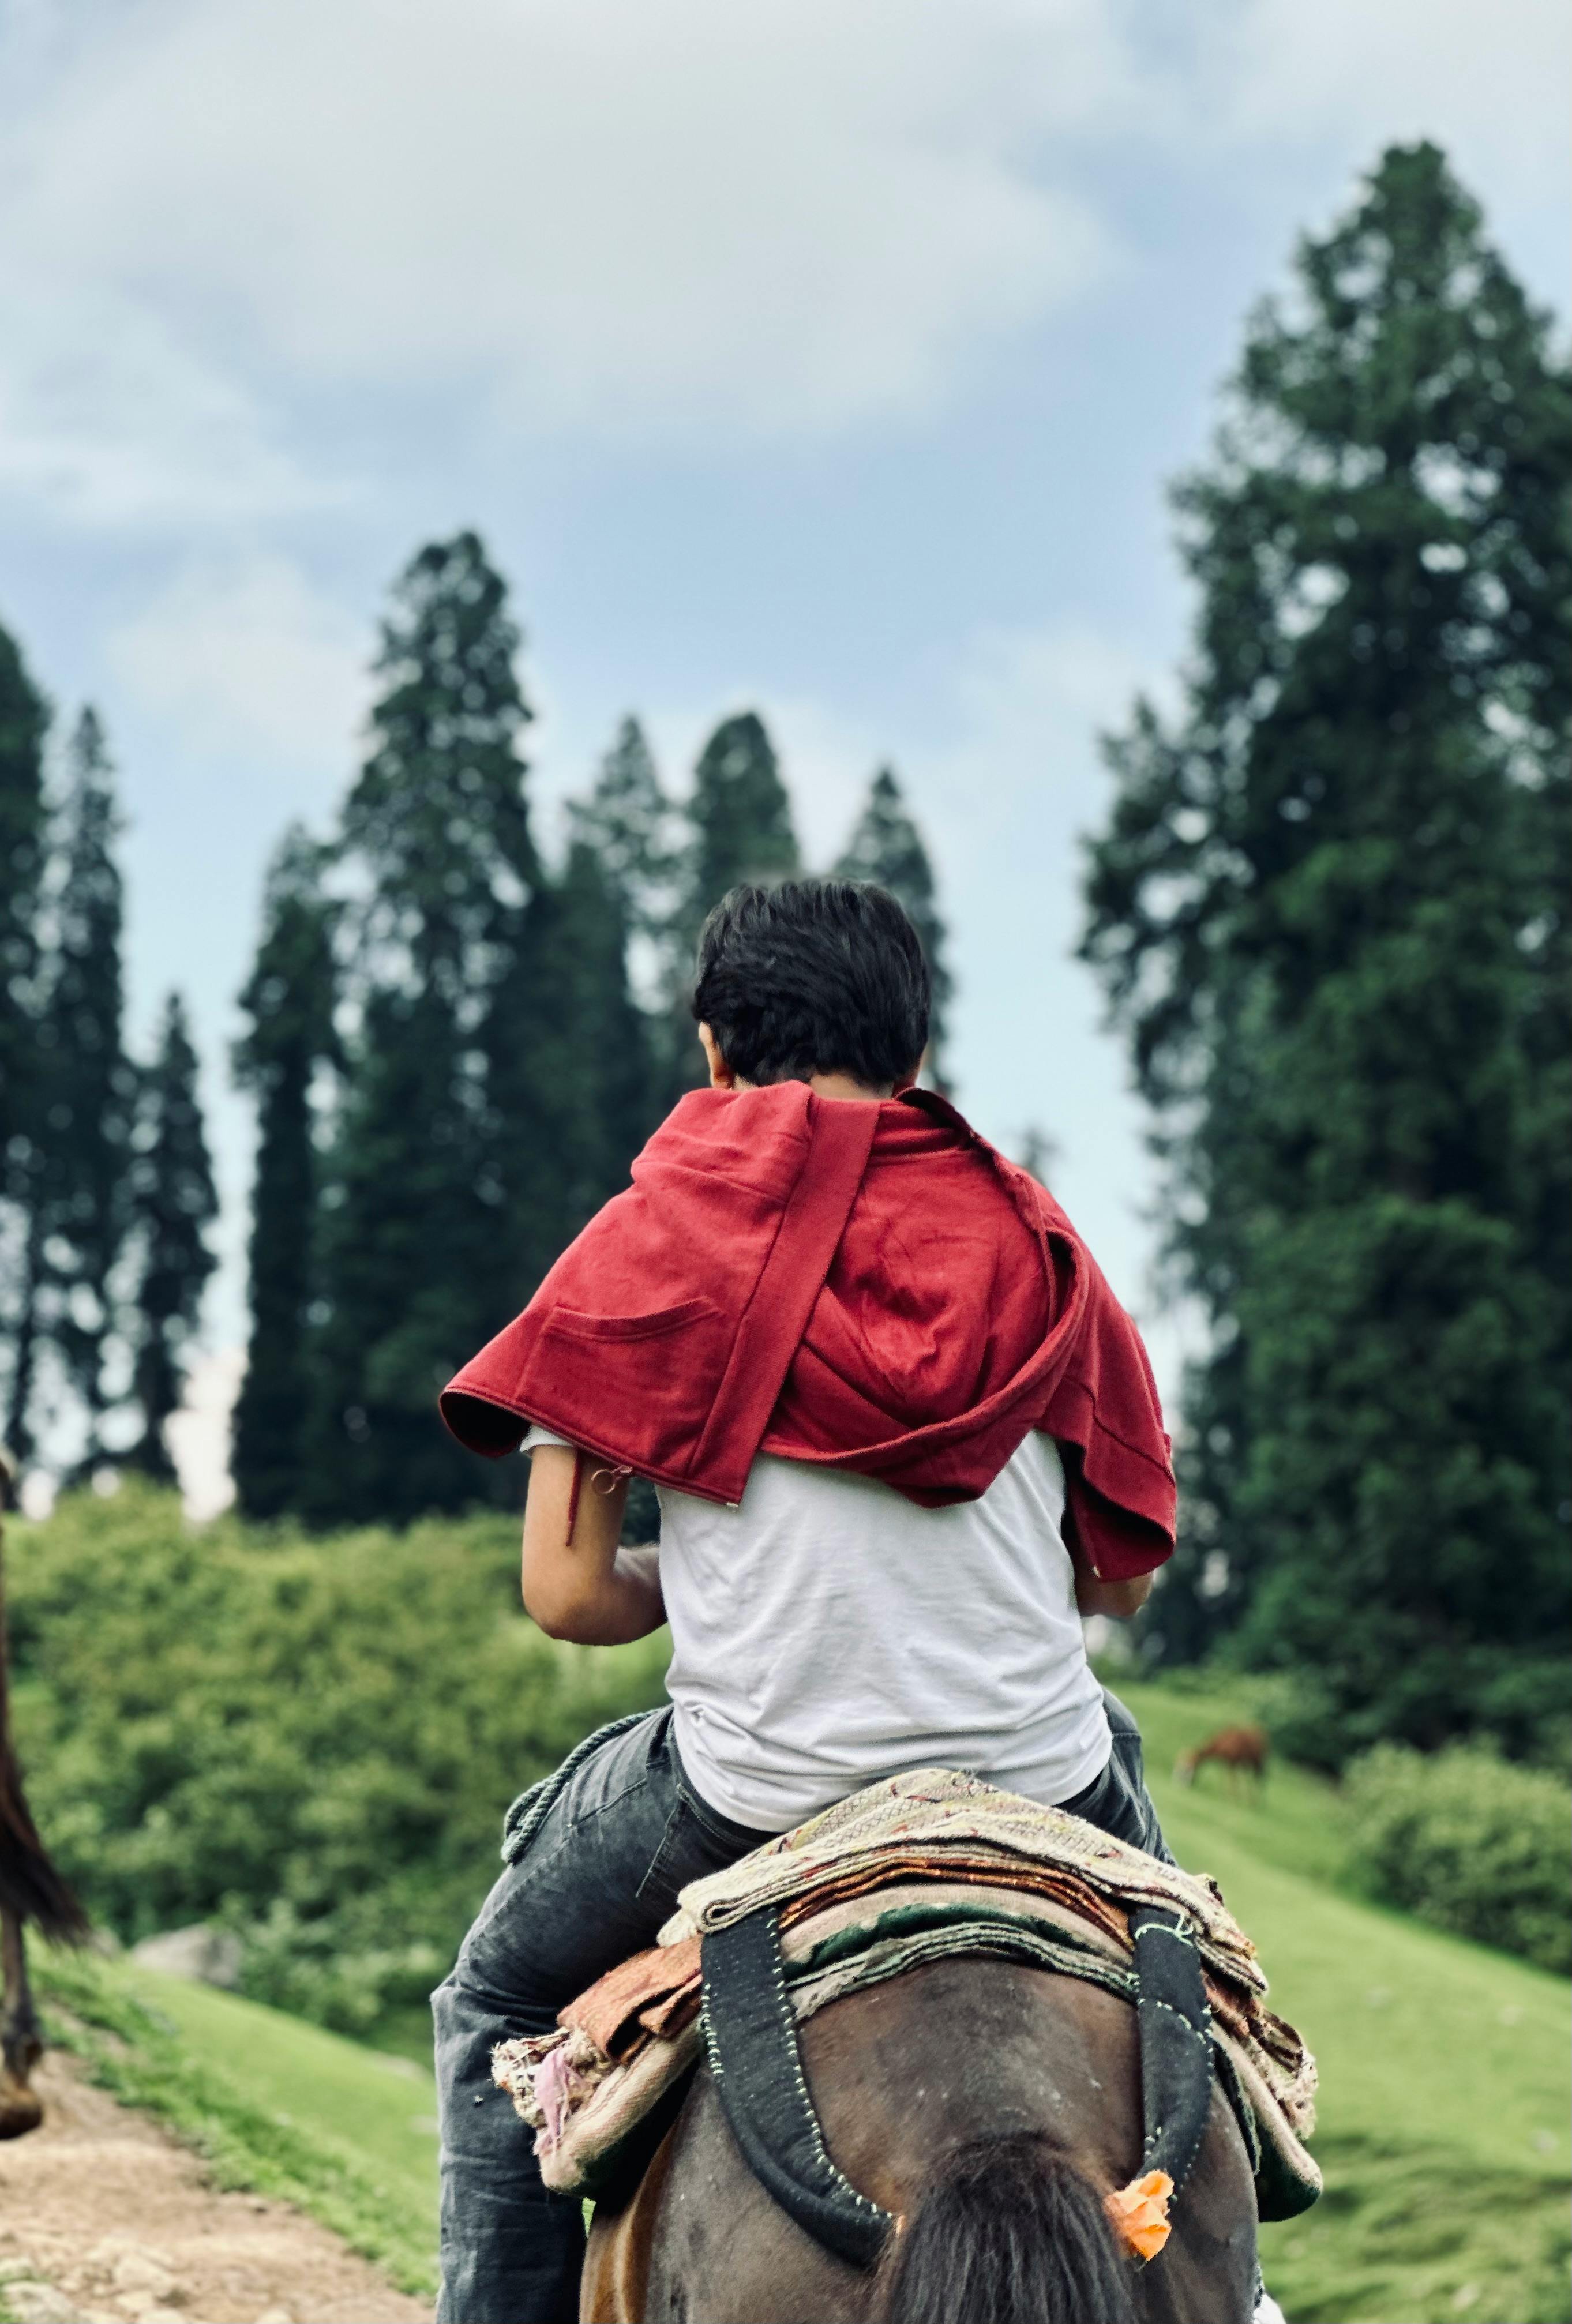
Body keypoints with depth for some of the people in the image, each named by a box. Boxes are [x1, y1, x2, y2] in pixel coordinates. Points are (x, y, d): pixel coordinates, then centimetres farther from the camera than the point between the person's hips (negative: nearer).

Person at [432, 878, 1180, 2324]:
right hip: (1038, 1768, 2)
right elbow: (1124, 1576, 10)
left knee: (502, 1997, 26)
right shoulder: (1037, 1243, 7)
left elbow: (568, 1594, -3)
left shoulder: (649, 1243, 0)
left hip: (759, 1783, -2)